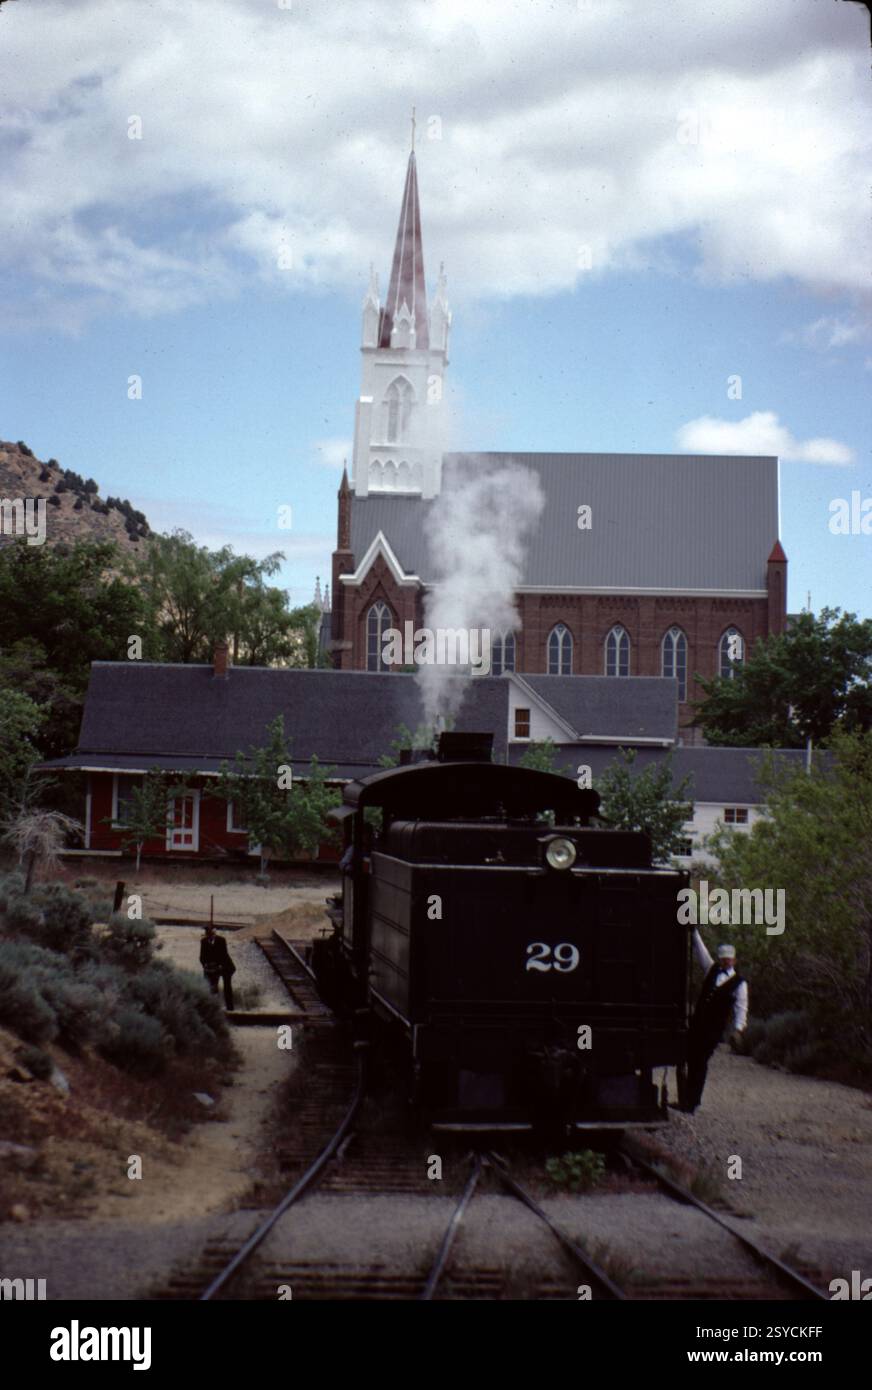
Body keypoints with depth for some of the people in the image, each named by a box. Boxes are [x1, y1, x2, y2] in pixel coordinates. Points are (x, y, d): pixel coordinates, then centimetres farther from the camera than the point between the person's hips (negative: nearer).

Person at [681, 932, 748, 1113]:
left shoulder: (739, 983, 1)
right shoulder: (712, 970, 14)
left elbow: (741, 1008, -4)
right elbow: (701, 951, 15)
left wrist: (738, 1028, -16)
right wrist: (694, 931, 9)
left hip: (714, 1029, -4)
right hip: (697, 1023, 4)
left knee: (700, 1063, -7)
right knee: (691, 1059, 2)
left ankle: (691, 1103, -4)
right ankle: (688, 1100, 9)